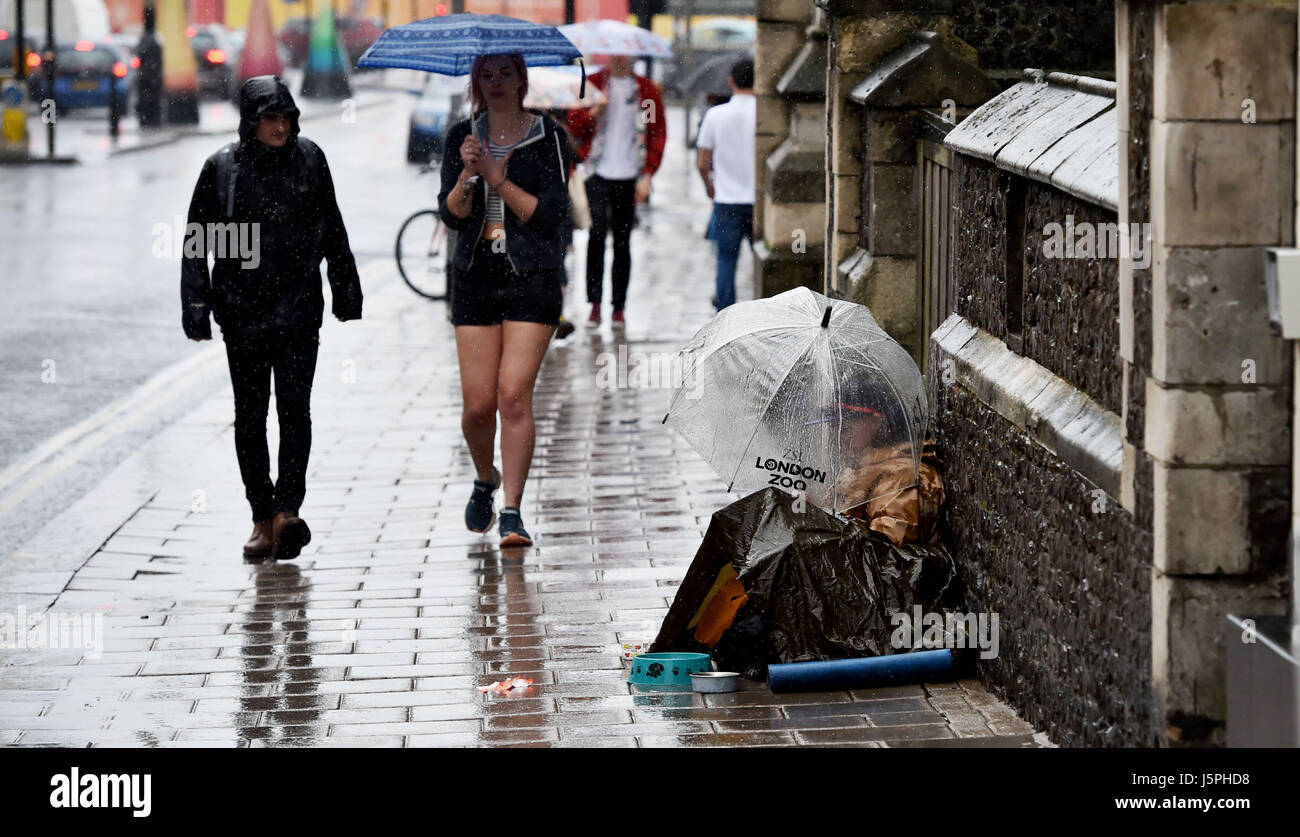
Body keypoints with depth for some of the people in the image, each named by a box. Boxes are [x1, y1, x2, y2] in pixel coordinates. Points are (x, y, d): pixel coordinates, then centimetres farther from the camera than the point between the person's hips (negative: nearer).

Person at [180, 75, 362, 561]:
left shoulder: (309, 160, 4)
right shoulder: (221, 169, -2)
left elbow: (333, 230, 14)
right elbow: (197, 242, 1)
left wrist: (346, 292, 17)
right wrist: (196, 309, -3)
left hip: (298, 311, 0)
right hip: (242, 311, 0)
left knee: (294, 408, -11)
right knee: (250, 416, 5)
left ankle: (287, 511, -16)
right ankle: (262, 517, 13)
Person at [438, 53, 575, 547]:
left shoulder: (548, 138, 1)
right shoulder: (463, 137, 9)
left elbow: (552, 215, -7)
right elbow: (450, 215, 1)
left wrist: (499, 179, -15)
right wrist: (468, 175, -17)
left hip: (532, 278, -2)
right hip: (475, 275, 3)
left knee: (514, 396, -12)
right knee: (478, 404, -1)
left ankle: (512, 513, -7)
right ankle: (485, 481, 29)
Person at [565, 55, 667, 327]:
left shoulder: (646, 89, 7)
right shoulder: (592, 84, 6)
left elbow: (658, 134, 8)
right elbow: (574, 127, 6)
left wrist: (647, 174, 0)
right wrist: (595, 110, -13)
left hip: (629, 177, 1)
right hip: (597, 174, -1)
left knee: (622, 241, 6)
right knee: (597, 232, -15)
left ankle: (618, 308, 12)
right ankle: (595, 303, -10)